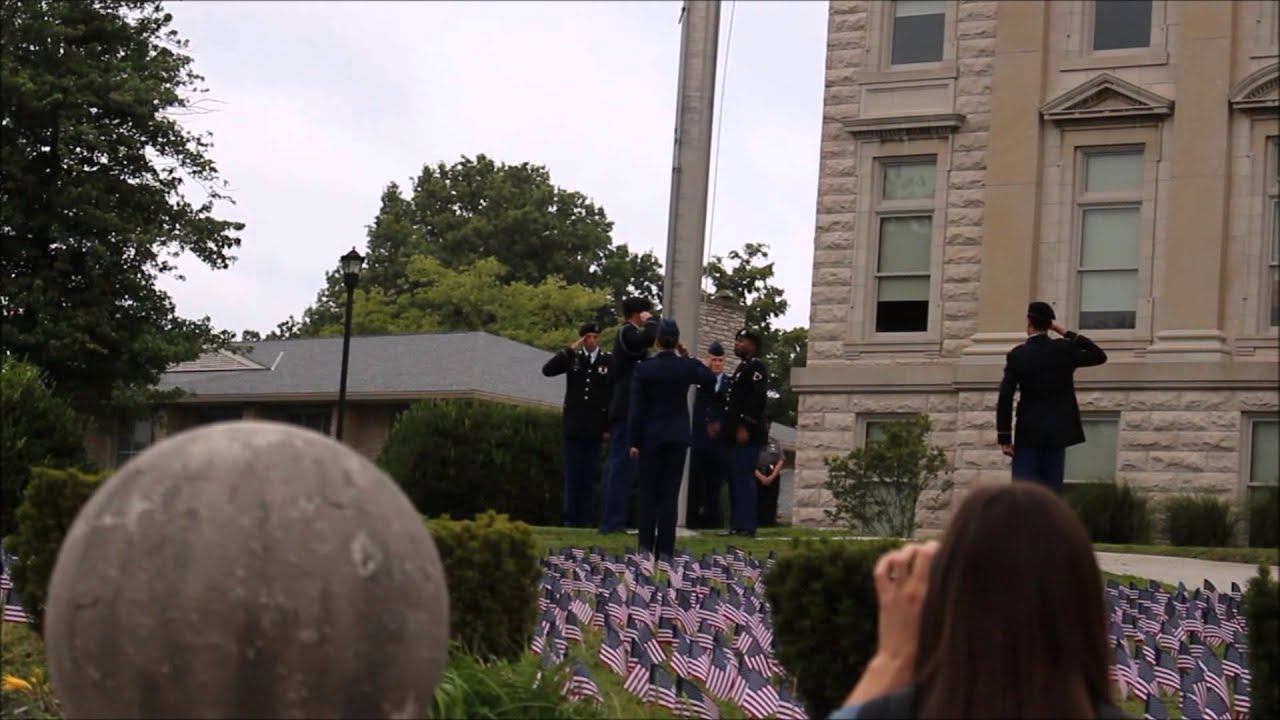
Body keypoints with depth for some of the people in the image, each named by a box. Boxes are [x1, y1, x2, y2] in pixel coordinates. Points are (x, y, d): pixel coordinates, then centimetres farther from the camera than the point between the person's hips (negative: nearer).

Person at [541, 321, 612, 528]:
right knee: (573, 474, 2)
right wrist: (571, 349, -12)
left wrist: (609, 426, -1)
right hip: (573, 426, 1)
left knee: (589, 475, 3)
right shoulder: (573, 358, 5)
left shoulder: (609, 361, 1)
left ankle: (584, 518, 7)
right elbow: (548, 370, -7)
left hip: (595, 428, -1)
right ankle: (571, 517, 5)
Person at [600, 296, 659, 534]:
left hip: (623, 411, 11)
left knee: (617, 464, 9)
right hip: (628, 411, -11)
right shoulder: (628, 332, -10)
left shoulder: (627, 334, 21)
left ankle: (611, 520, 12)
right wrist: (651, 320, -12)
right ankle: (613, 521, -12)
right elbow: (649, 338, -31)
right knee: (621, 464, -11)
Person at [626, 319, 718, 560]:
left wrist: (634, 441, -1)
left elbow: (635, 407, -7)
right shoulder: (687, 367, -4)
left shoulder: (643, 368, -7)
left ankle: (646, 546, 3)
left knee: (648, 491, 5)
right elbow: (711, 379, 16)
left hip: (651, 436, -1)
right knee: (670, 492, 2)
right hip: (678, 436, 1)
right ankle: (665, 548, 0)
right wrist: (687, 356, 13)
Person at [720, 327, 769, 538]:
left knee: (744, 479, -11)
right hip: (736, 435, 10)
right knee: (735, 480, 10)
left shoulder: (756, 366, -9)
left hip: (747, 434, -10)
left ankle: (747, 527, -10)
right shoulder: (743, 367, 23)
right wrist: (725, 425, 20)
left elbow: (757, 398, -19)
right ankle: (737, 525, 12)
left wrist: (745, 427, -23)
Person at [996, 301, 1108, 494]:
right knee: (1052, 490, 4)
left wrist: (1004, 438, -5)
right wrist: (1067, 333, 8)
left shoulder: (1017, 355, -5)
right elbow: (1099, 356, 14)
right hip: (1058, 430, 2)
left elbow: (1005, 399, -9)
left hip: (1028, 432, -2)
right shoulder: (1064, 349, -1)